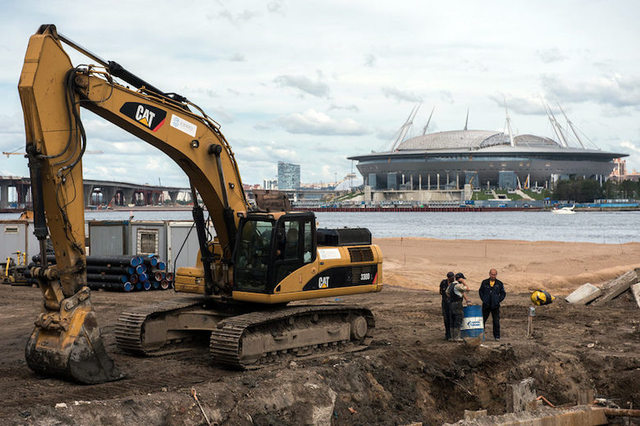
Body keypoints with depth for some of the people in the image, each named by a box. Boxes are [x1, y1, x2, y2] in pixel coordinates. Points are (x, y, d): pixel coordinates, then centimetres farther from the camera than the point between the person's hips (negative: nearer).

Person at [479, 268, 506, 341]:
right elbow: (481, 291, 13)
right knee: (482, 320, 4)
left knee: (496, 322, 1)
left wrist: (498, 301, -3)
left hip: (495, 306, -1)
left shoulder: (499, 283, 3)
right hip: (486, 305, 1)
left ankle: (497, 336, 9)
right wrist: (483, 299, 1)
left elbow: (503, 293, 8)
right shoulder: (484, 282, 5)